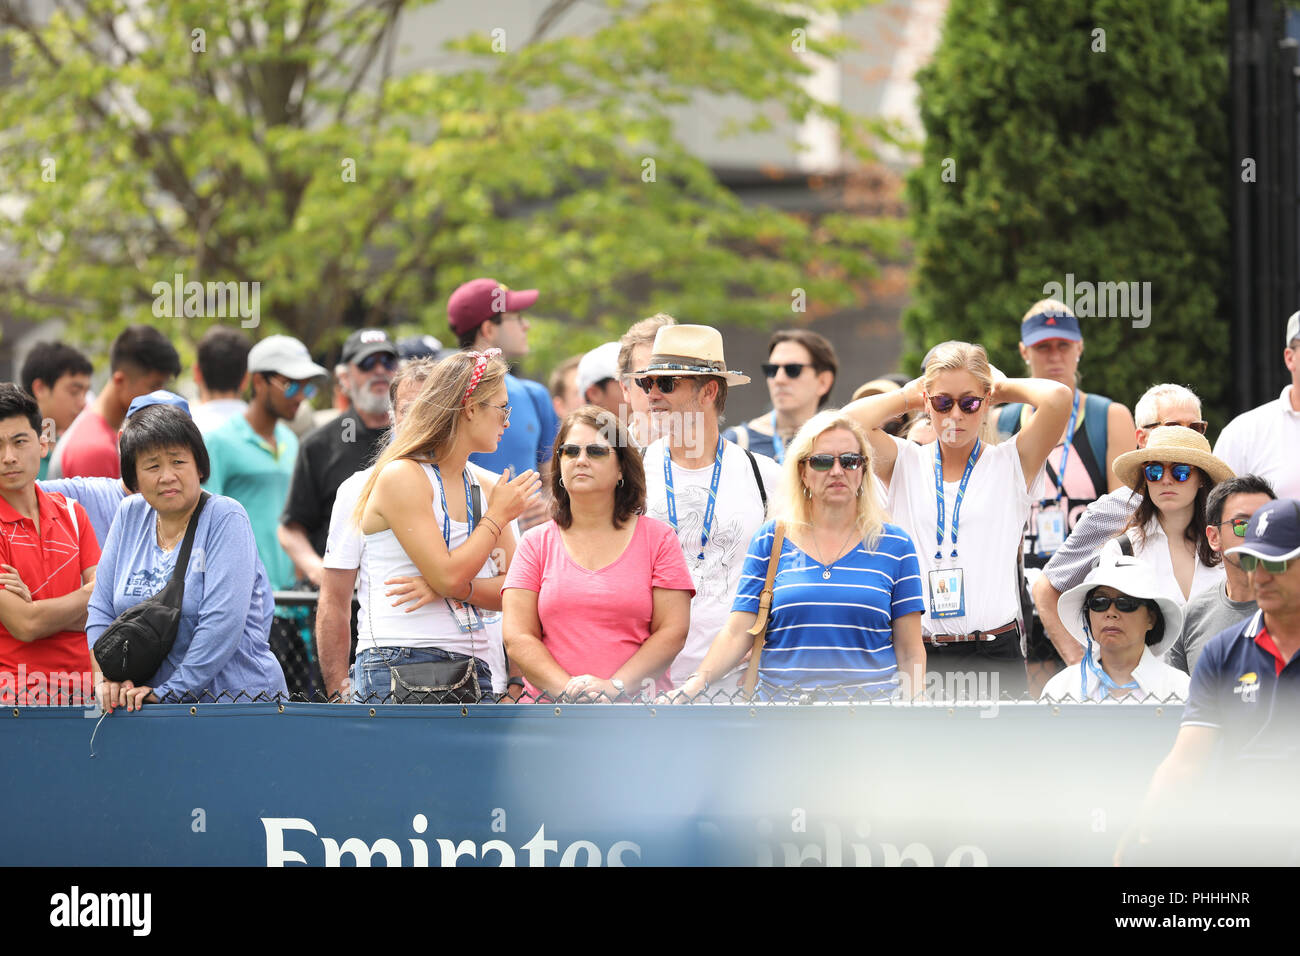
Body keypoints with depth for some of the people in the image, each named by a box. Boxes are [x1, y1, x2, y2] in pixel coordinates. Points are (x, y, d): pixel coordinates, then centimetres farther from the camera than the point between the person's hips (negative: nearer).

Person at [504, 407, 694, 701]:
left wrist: (614, 687, -12)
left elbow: (673, 632, 3)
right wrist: (568, 689, -12)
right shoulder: (537, 542, 14)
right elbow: (518, 637, 5)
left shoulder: (657, 538, 11)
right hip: (550, 707, 2)